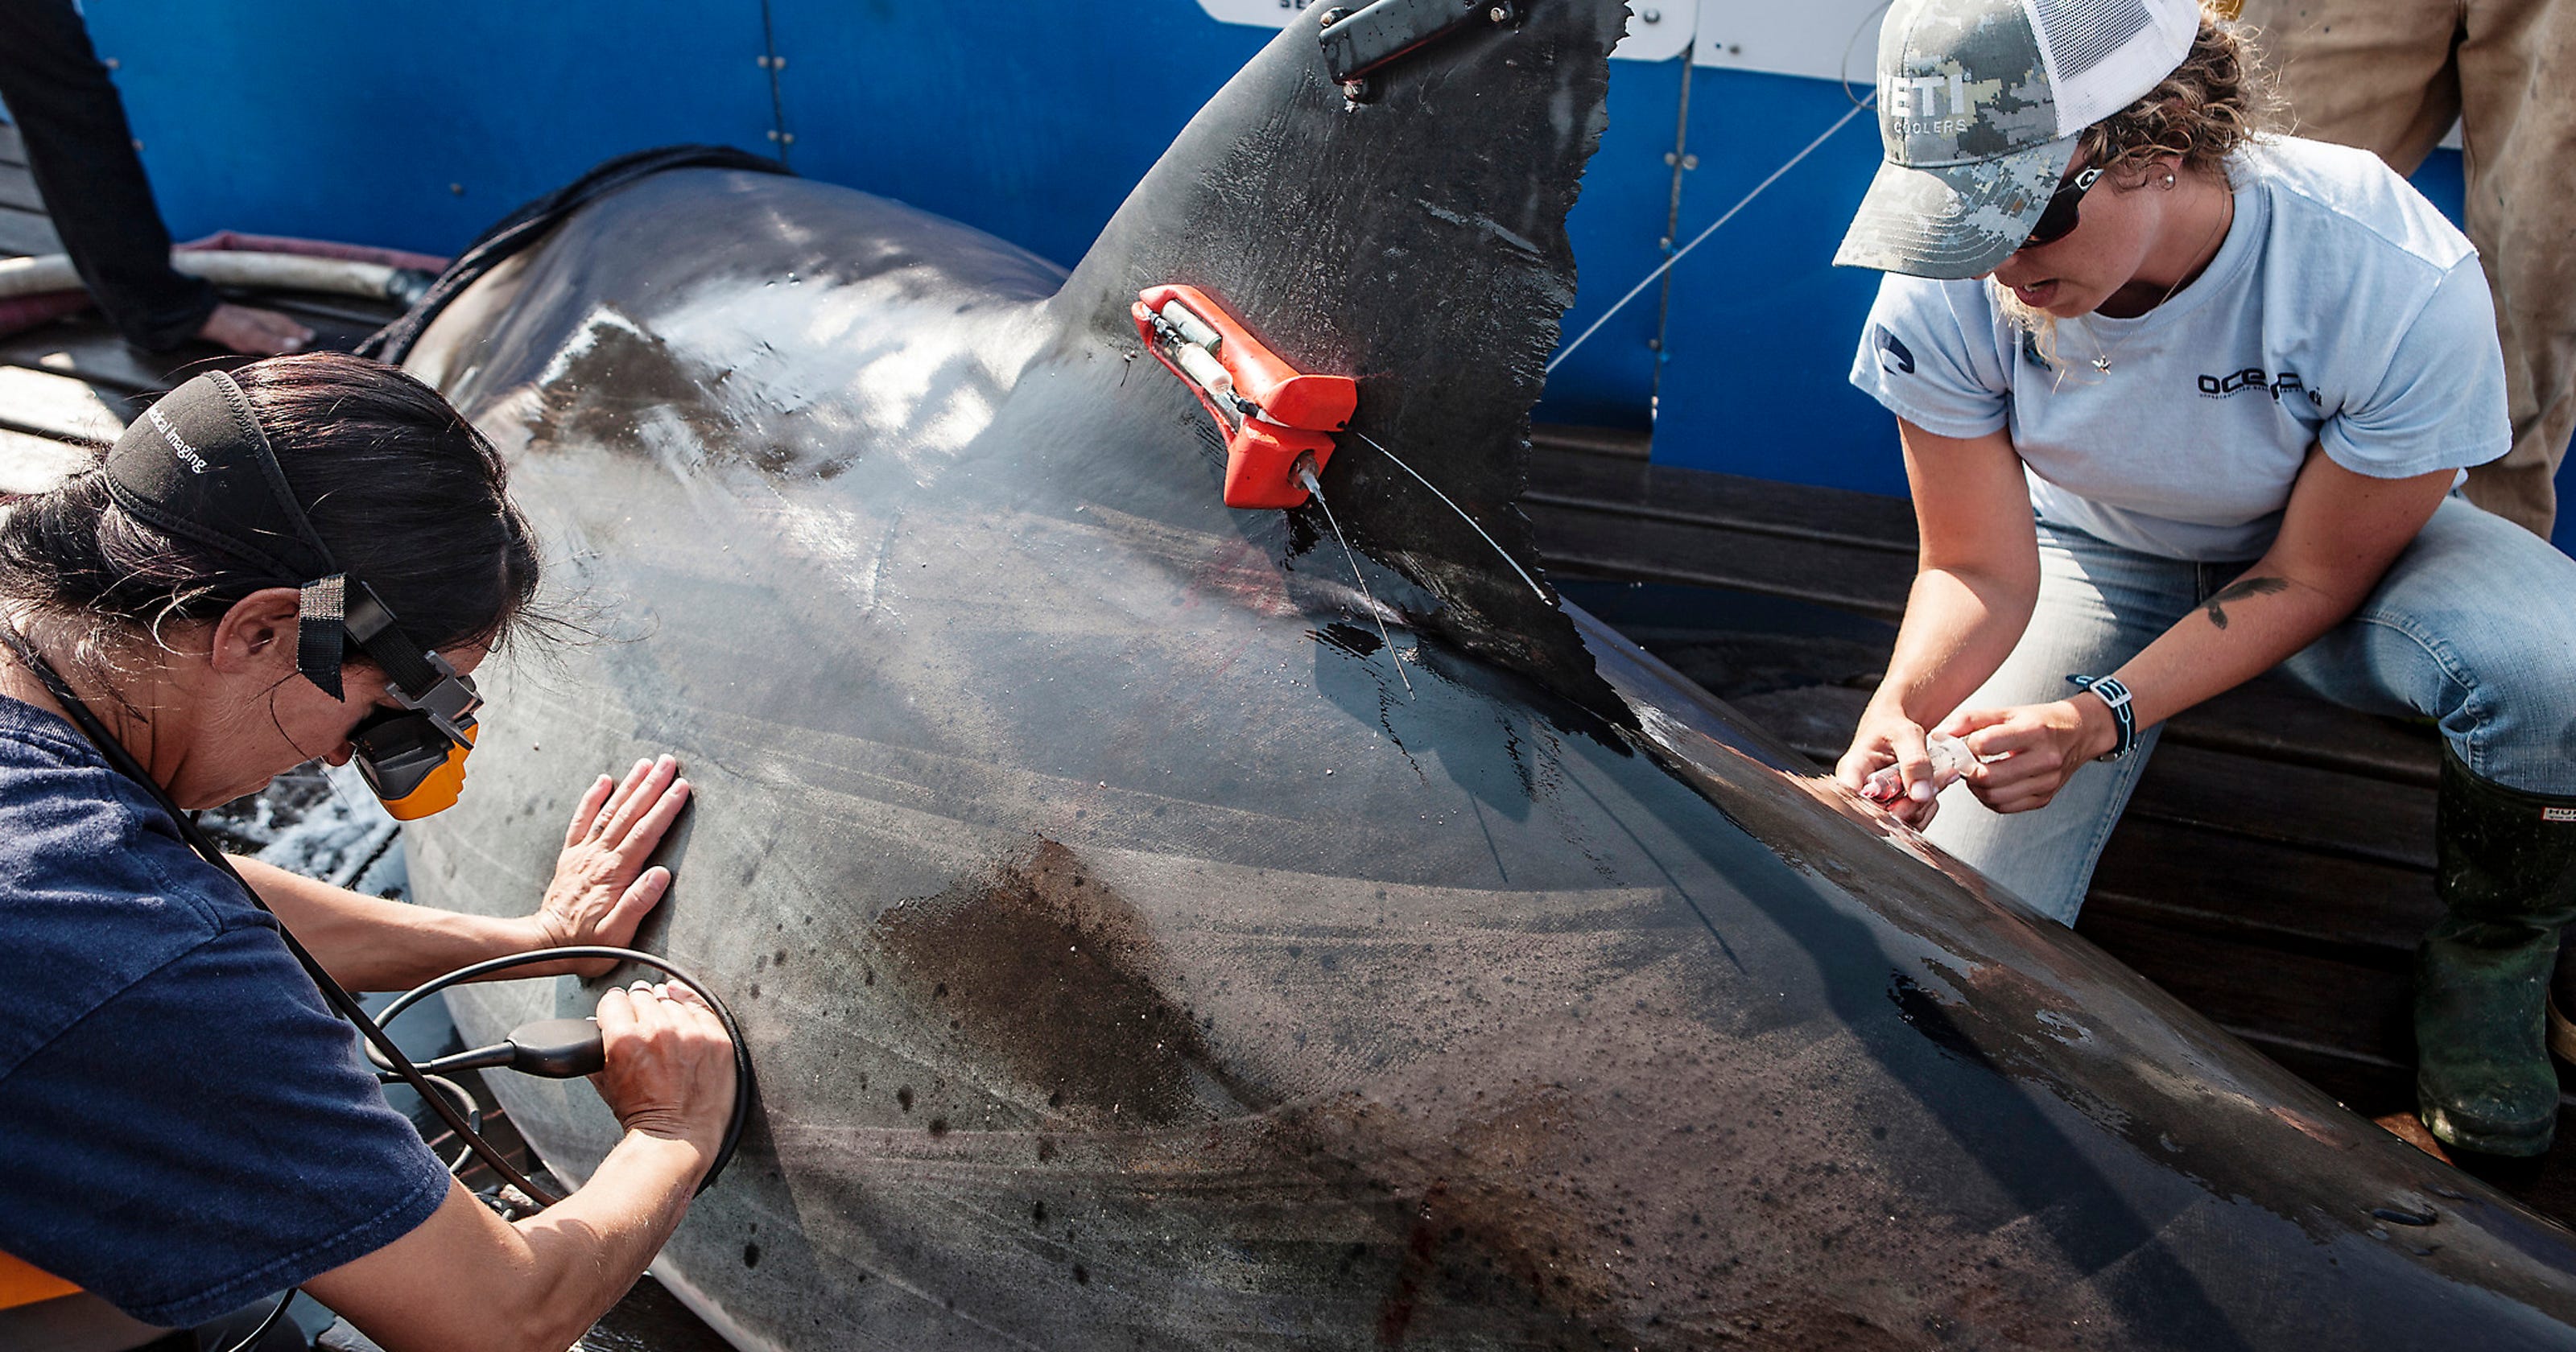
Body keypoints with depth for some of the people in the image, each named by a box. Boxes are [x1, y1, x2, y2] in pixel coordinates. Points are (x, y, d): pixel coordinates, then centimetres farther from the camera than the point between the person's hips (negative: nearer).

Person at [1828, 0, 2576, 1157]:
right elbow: (1980, 572, -18)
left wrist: (2103, 717, -34)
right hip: (2097, 552, 1)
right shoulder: (1947, 289, -28)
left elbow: (2312, 577, -21)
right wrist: (1902, 706, -39)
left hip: (2347, 544, 0)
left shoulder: (2398, 287, -34)